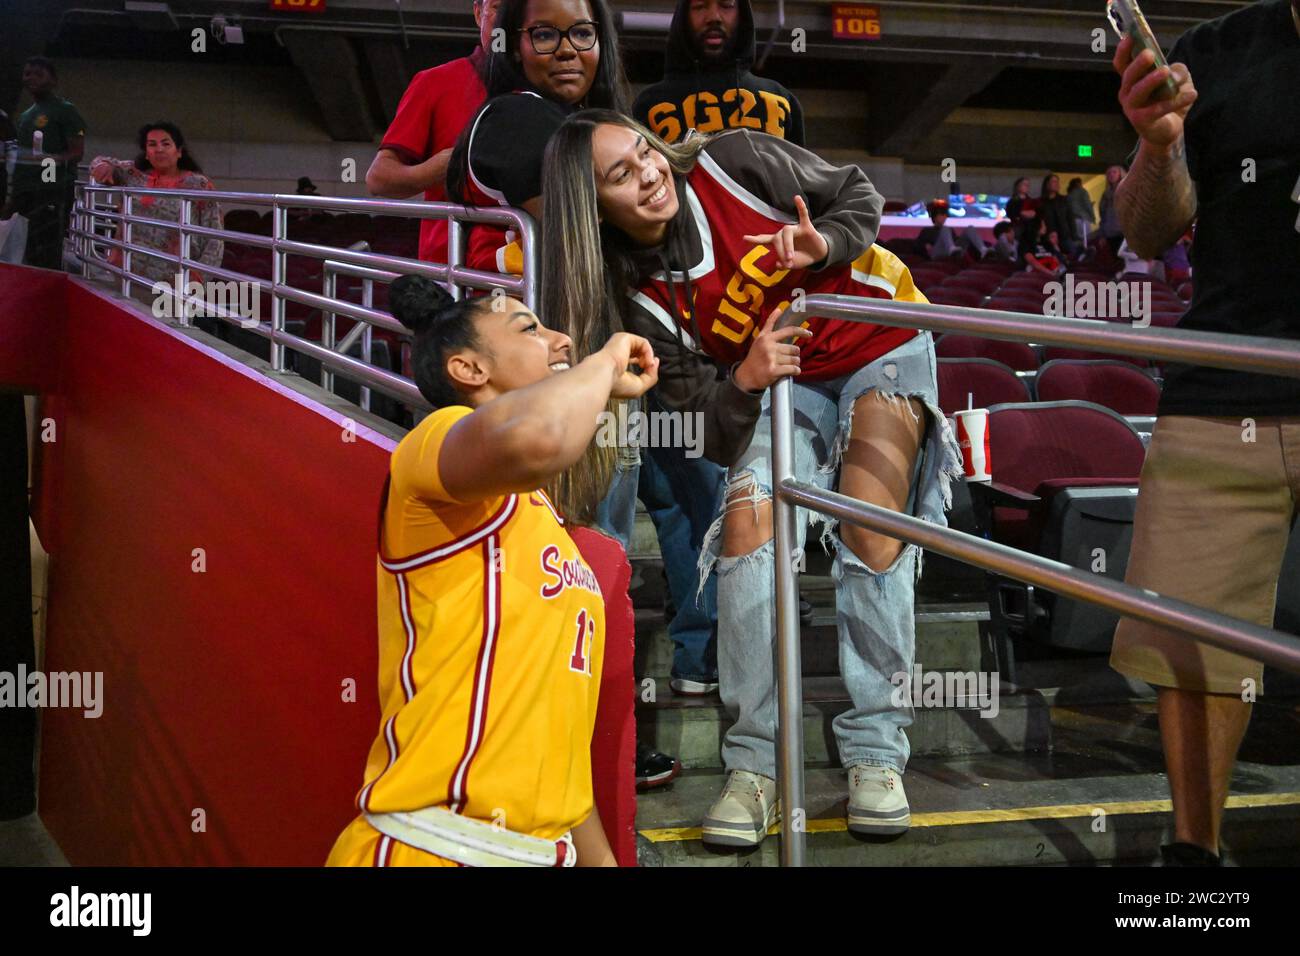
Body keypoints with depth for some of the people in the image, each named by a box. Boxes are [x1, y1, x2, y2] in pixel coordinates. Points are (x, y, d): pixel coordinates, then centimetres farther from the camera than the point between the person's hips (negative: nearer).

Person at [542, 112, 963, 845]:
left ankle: (877, 757, -6)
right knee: (747, 526, -18)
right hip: (785, 381, 2)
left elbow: (860, 194, -6)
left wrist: (824, 246, -26)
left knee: (873, 538, -16)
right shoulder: (641, 296, -12)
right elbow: (704, 415, -10)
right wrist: (746, 380, -31)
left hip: (881, 349, -2)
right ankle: (757, 764, -11)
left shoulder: (730, 164, -19)